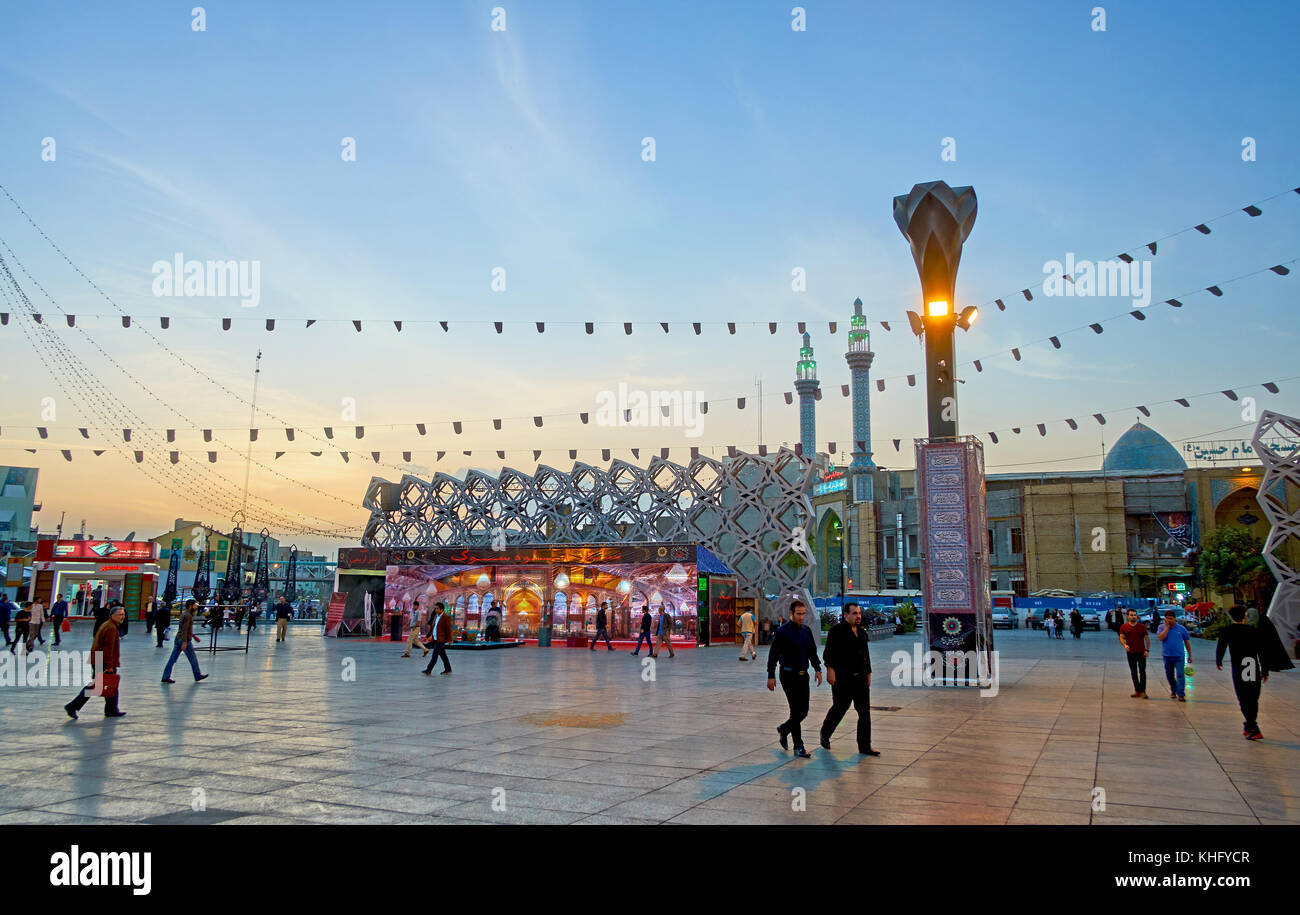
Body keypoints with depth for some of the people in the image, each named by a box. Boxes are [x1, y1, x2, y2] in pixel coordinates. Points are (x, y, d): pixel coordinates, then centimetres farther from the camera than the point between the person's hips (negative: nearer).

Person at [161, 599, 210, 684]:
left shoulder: (184, 613, 15)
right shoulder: (188, 615, -15)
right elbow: (185, 629, -22)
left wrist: (193, 635, 28)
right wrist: (184, 642, -25)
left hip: (178, 639, 9)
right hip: (184, 640, -9)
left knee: (173, 658, 7)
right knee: (193, 658, 3)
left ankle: (166, 677, 6)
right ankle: (198, 675, 13)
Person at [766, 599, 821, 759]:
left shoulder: (806, 630, 9)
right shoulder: (782, 632, -9)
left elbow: (812, 652, 19)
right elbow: (773, 654, -9)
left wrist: (818, 669, 10)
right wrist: (771, 676, -12)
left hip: (803, 675, 6)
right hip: (789, 675, -6)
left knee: (803, 711, 7)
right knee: (796, 711, -6)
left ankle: (783, 729, 33)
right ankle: (798, 747, 4)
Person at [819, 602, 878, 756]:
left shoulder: (862, 631, 14)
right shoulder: (837, 630, -7)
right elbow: (829, 651, -13)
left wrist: (868, 674, 20)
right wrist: (830, 669, -23)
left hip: (860, 678, 6)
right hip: (842, 678, -6)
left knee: (864, 711, 2)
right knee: (839, 708, 4)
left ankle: (865, 746, 7)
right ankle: (825, 734, 28)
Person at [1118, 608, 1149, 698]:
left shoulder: (1142, 627, -1)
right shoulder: (1123, 627, 3)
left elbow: (1147, 638, 3)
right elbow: (1121, 638, 1)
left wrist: (1147, 650, -5)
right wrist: (1125, 645, -20)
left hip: (1141, 652, -2)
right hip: (1130, 653, 2)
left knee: (1142, 672, -6)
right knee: (1133, 673, 8)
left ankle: (1142, 691, -4)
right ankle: (1137, 691, 15)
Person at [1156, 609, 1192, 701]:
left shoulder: (1181, 628, 1)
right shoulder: (1162, 628, 0)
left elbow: (1187, 642, 8)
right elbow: (1161, 638, -19)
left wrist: (1190, 655, 8)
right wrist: (1167, 626, -15)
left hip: (1179, 656, -2)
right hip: (1167, 656, 2)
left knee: (1180, 675, -11)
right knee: (1169, 675, 14)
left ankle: (1181, 694, -8)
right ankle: (1173, 691, 33)